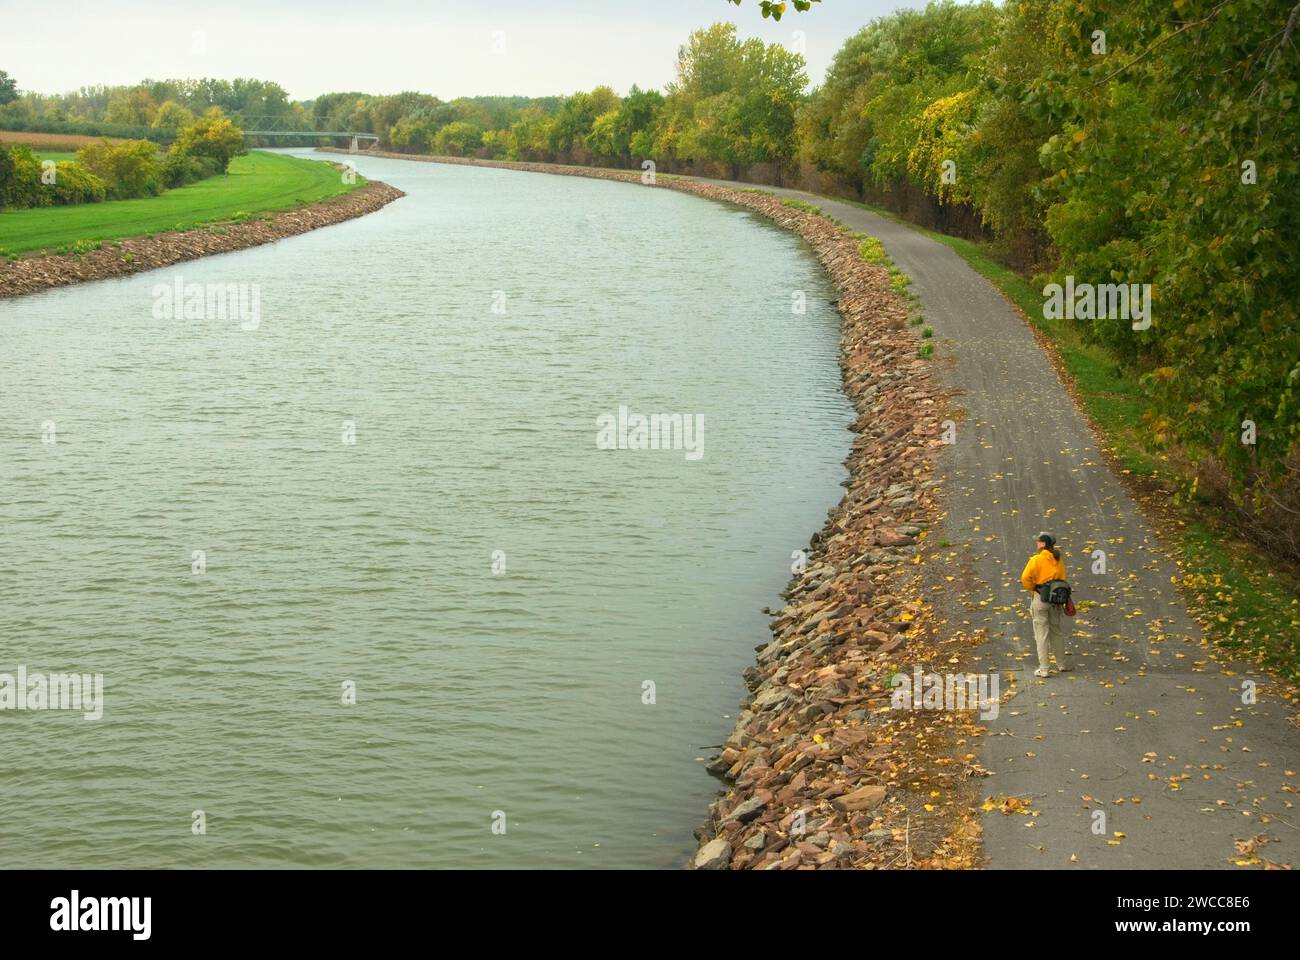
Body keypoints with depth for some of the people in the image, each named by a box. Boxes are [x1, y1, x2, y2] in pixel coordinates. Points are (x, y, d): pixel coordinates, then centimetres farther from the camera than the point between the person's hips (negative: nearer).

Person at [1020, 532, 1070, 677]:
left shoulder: (1036, 559, -13)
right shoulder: (1059, 561, 4)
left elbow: (1025, 578, -18)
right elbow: (1063, 579, 6)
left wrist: (1032, 588, 0)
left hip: (1040, 598, -5)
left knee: (1041, 634, 0)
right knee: (1057, 631, 19)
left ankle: (1043, 669, -1)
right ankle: (1062, 664, 28)